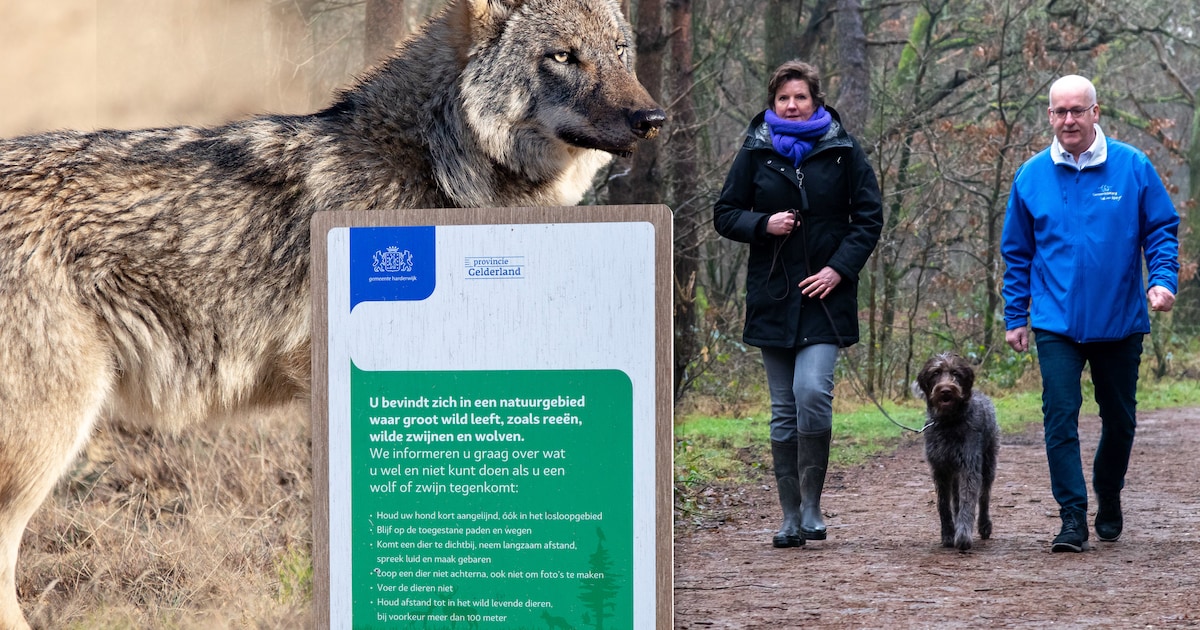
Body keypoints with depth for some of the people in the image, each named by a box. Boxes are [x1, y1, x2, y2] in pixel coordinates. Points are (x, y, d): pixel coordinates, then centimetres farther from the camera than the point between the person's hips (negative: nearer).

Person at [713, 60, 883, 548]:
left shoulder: (842, 151, 2)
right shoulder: (756, 152, 6)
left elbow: (869, 217, 4)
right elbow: (725, 215, 10)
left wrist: (840, 268, -8)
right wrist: (764, 224, -10)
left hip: (824, 294, -2)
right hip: (772, 296, 2)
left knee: (812, 392, -19)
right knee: (783, 409, 4)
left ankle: (812, 504, -5)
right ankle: (791, 516, 11)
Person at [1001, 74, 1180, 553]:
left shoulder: (1133, 168, -3)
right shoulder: (1031, 177, 2)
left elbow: (1162, 229, 3)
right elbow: (1016, 253, 10)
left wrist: (1163, 279, -14)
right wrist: (1015, 316, 8)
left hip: (1120, 321, 0)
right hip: (1056, 324, 0)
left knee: (1119, 419, 13)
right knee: (1060, 416, -13)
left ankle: (1109, 501, 35)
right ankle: (1073, 517, -10)